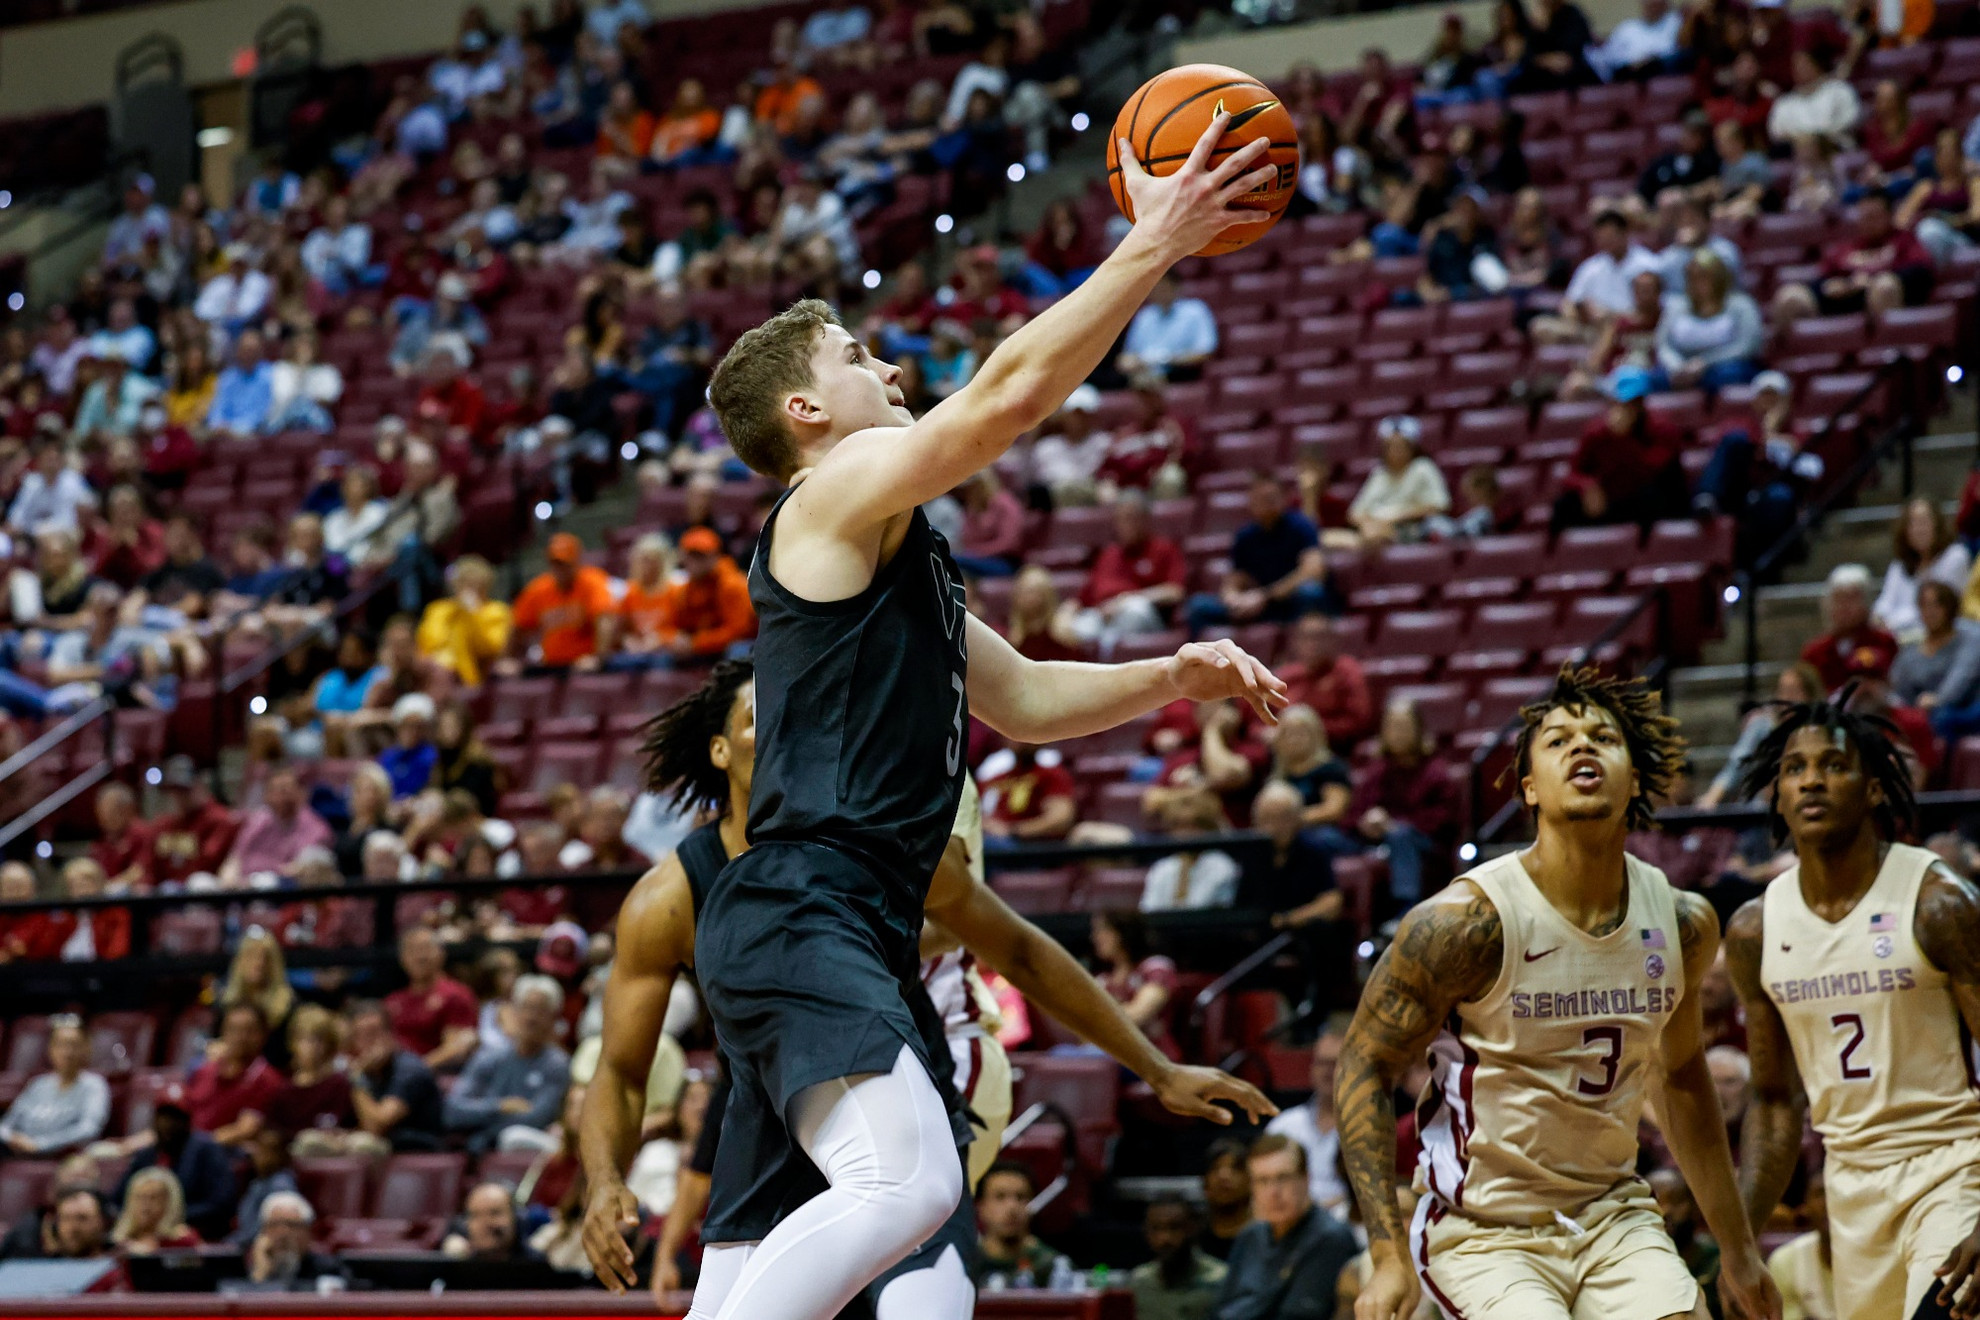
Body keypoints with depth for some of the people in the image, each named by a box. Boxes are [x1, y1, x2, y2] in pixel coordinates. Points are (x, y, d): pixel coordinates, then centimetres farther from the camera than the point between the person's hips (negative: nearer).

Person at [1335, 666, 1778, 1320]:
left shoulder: (1683, 924, 1)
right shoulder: (1468, 920, -16)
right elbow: (1364, 1064, -9)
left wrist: (1738, 1249, 20)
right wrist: (1390, 1256, -16)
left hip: (1613, 1215, 5)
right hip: (1484, 1233, -5)